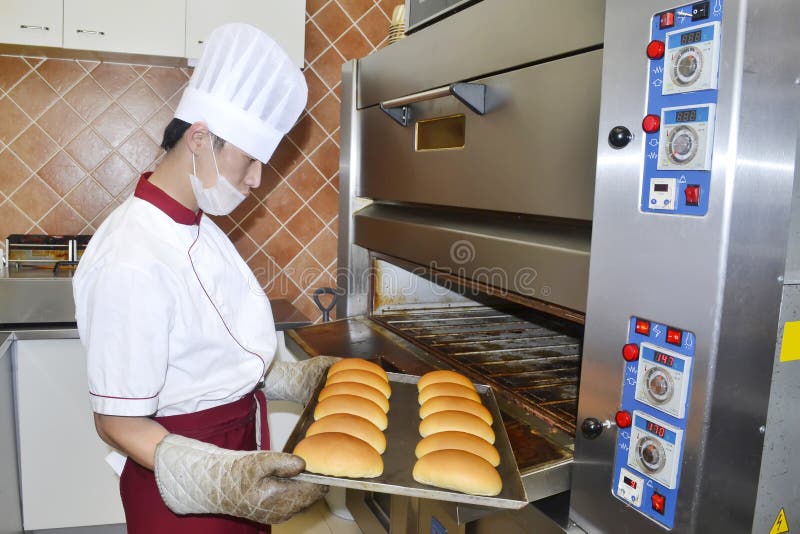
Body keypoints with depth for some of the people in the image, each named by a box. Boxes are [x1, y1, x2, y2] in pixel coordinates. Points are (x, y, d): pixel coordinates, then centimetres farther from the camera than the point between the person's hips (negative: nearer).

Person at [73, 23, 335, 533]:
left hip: (239, 448, 8)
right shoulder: (133, 265, -27)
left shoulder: (196, 226, 1)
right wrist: (218, 480, -34)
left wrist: (294, 379, 9)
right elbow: (118, 421, -21)